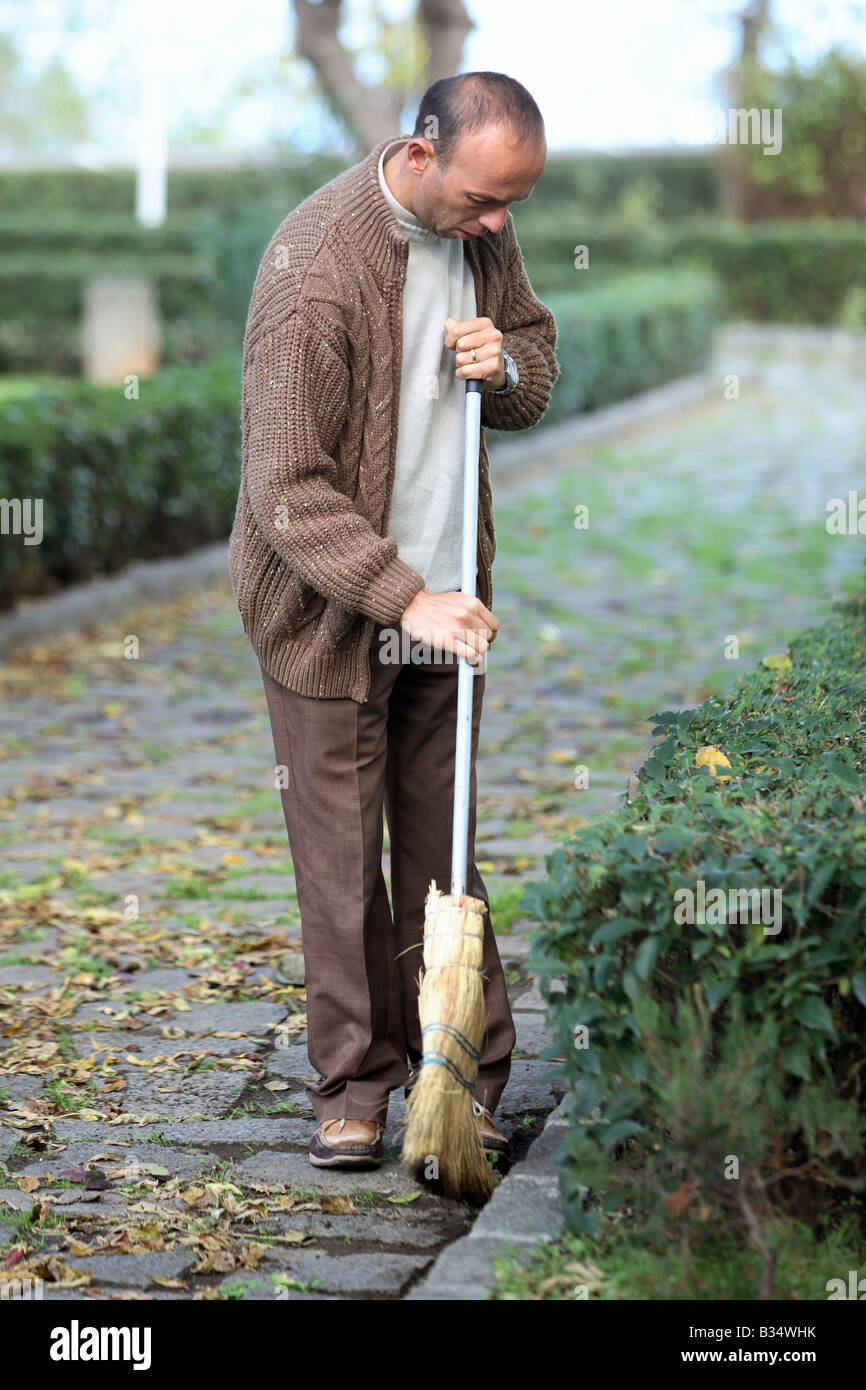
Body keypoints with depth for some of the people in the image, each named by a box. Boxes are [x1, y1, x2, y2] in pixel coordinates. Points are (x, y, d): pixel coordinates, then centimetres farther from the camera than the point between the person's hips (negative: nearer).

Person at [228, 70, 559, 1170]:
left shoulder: (479, 233, 1)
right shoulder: (314, 263, -21)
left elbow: (538, 384, 16)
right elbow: (286, 490, -22)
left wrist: (504, 364, -9)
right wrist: (407, 598, -27)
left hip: (445, 600, 5)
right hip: (328, 611, -5)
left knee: (443, 846, 9)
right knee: (340, 854, 1)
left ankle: (468, 1074, 17)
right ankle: (354, 1082, 14)